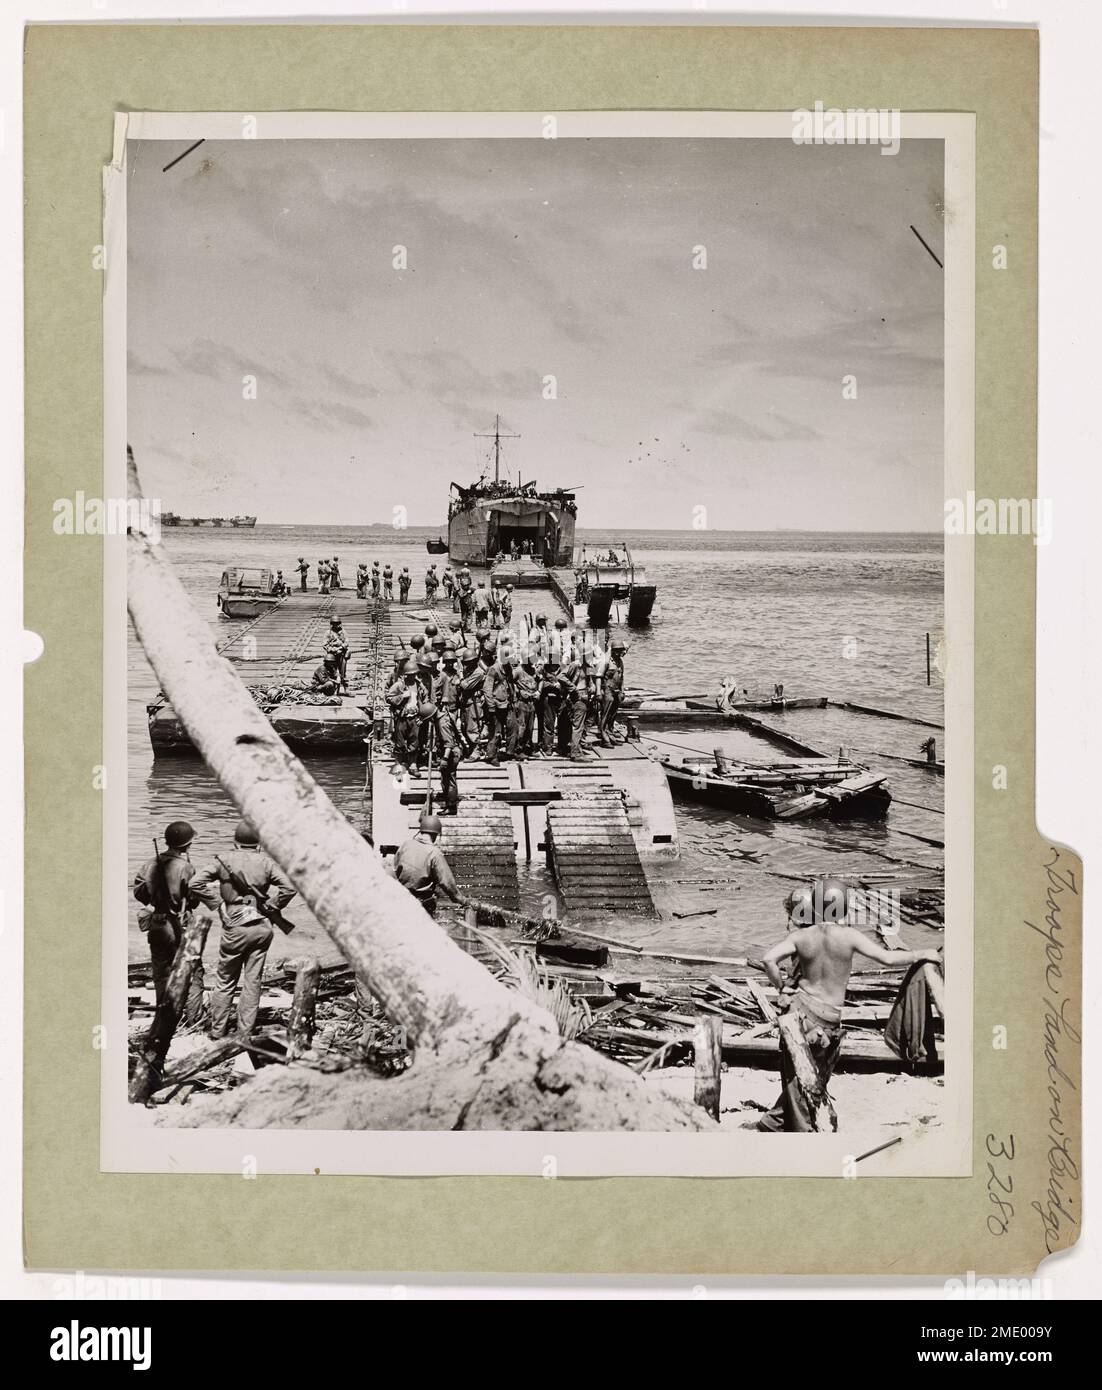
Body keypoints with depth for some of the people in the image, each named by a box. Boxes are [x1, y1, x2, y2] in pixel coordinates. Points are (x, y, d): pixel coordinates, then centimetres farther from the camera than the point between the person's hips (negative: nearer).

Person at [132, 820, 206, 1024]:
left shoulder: (151, 863, 0)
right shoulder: (185, 867, -17)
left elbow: (139, 889, 4)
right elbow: (195, 898, -14)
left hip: (156, 926, 6)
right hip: (180, 926, -6)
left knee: (161, 973, 16)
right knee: (192, 973, 5)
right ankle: (192, 1019, 3)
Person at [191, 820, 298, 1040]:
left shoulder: (224, 860, -3)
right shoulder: (265, 862, -2)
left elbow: (196, 883, -10)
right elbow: (288, 887, -10)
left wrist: (217, 904, -2)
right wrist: (271, 907, 2)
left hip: (235, 928, -1)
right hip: (262, 927, 1)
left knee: (225, 981, 12)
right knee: (252, 982, 8)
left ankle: (217, 1030, 18)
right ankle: (244, 1034, 11)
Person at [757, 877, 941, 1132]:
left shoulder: (800, 936, -6)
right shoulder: (849, 936, -12)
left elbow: (769, 959, -15)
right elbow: (886, 958, -11)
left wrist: (781, 987, 1)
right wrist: (920, 955, 3)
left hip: (800, 1009, 2)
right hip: (829, 1019, -2)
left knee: (799, 1076, 16)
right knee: (817, 1078, 15)